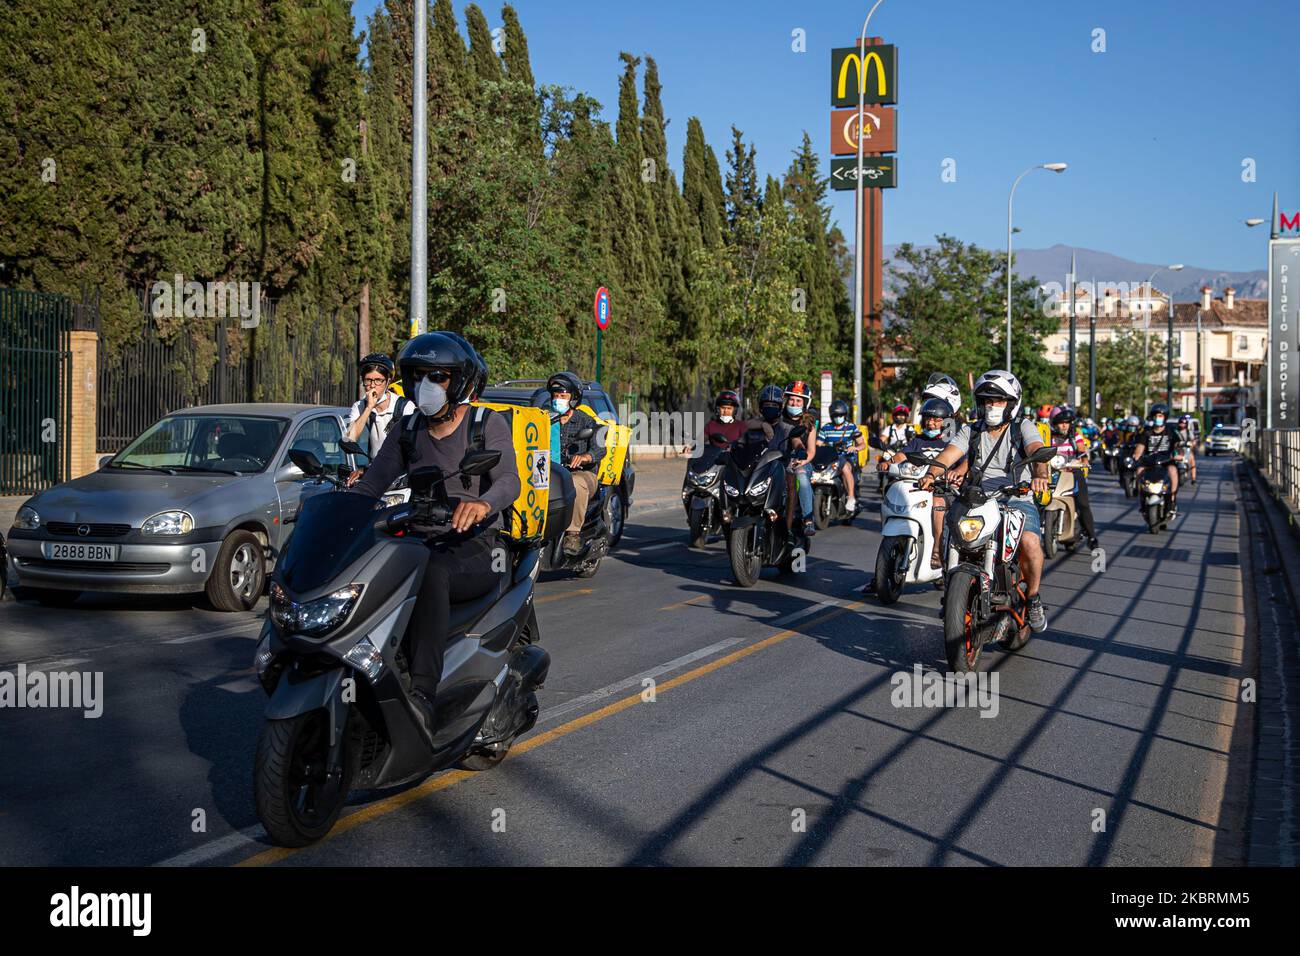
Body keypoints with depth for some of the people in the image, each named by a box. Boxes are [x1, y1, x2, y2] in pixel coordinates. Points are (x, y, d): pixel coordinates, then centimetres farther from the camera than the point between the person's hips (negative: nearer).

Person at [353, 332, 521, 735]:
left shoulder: (488, 424, 1)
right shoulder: (409, 429, 17)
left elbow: (509, 480, -15)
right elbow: (371, 483, 12)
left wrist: (482, 504, -39)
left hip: (474, 552, -5)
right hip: (419, 545, 5)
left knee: (430, 573, -39)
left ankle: (421, 694, -44)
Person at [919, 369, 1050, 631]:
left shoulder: (1023, 428, 3)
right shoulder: (970, 431, 11)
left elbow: (1037, 451, -17)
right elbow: (949, 453, -6)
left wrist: (1040, 474, -41)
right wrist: (931, 474, -29)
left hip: (1017, 501, -3)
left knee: (1030, 543, -30)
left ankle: (1033, 598, -4)